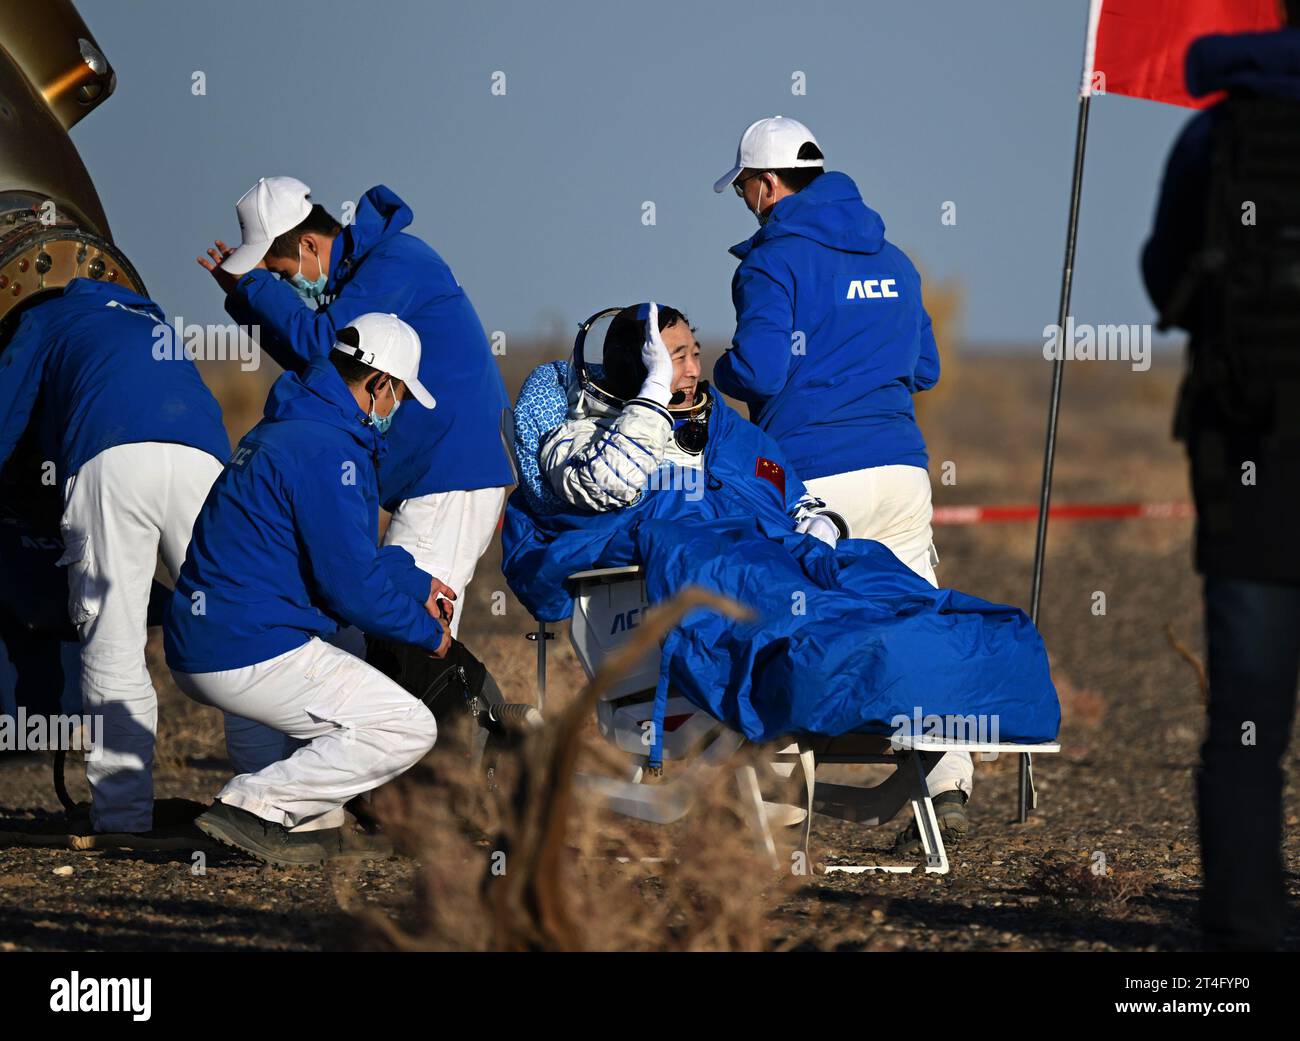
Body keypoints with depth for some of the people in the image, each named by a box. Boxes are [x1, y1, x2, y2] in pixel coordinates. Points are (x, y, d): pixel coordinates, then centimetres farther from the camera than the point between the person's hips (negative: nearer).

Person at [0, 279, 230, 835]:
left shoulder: (47, 318, 30)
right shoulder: (154, 320, 42)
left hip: (108, 460, -3)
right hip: (201, 459, 3)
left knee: (113, 648, 0)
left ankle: (122, 814, -5)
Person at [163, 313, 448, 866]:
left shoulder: (282, 428, 17)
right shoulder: (329, 451, -15)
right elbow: (351, 583, -16)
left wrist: (416, 584, 31)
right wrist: (427, 632, 0)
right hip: (253, 655, -10)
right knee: (408, 728, -6)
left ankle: (308, 818, 18)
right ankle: (255, 805, -11)